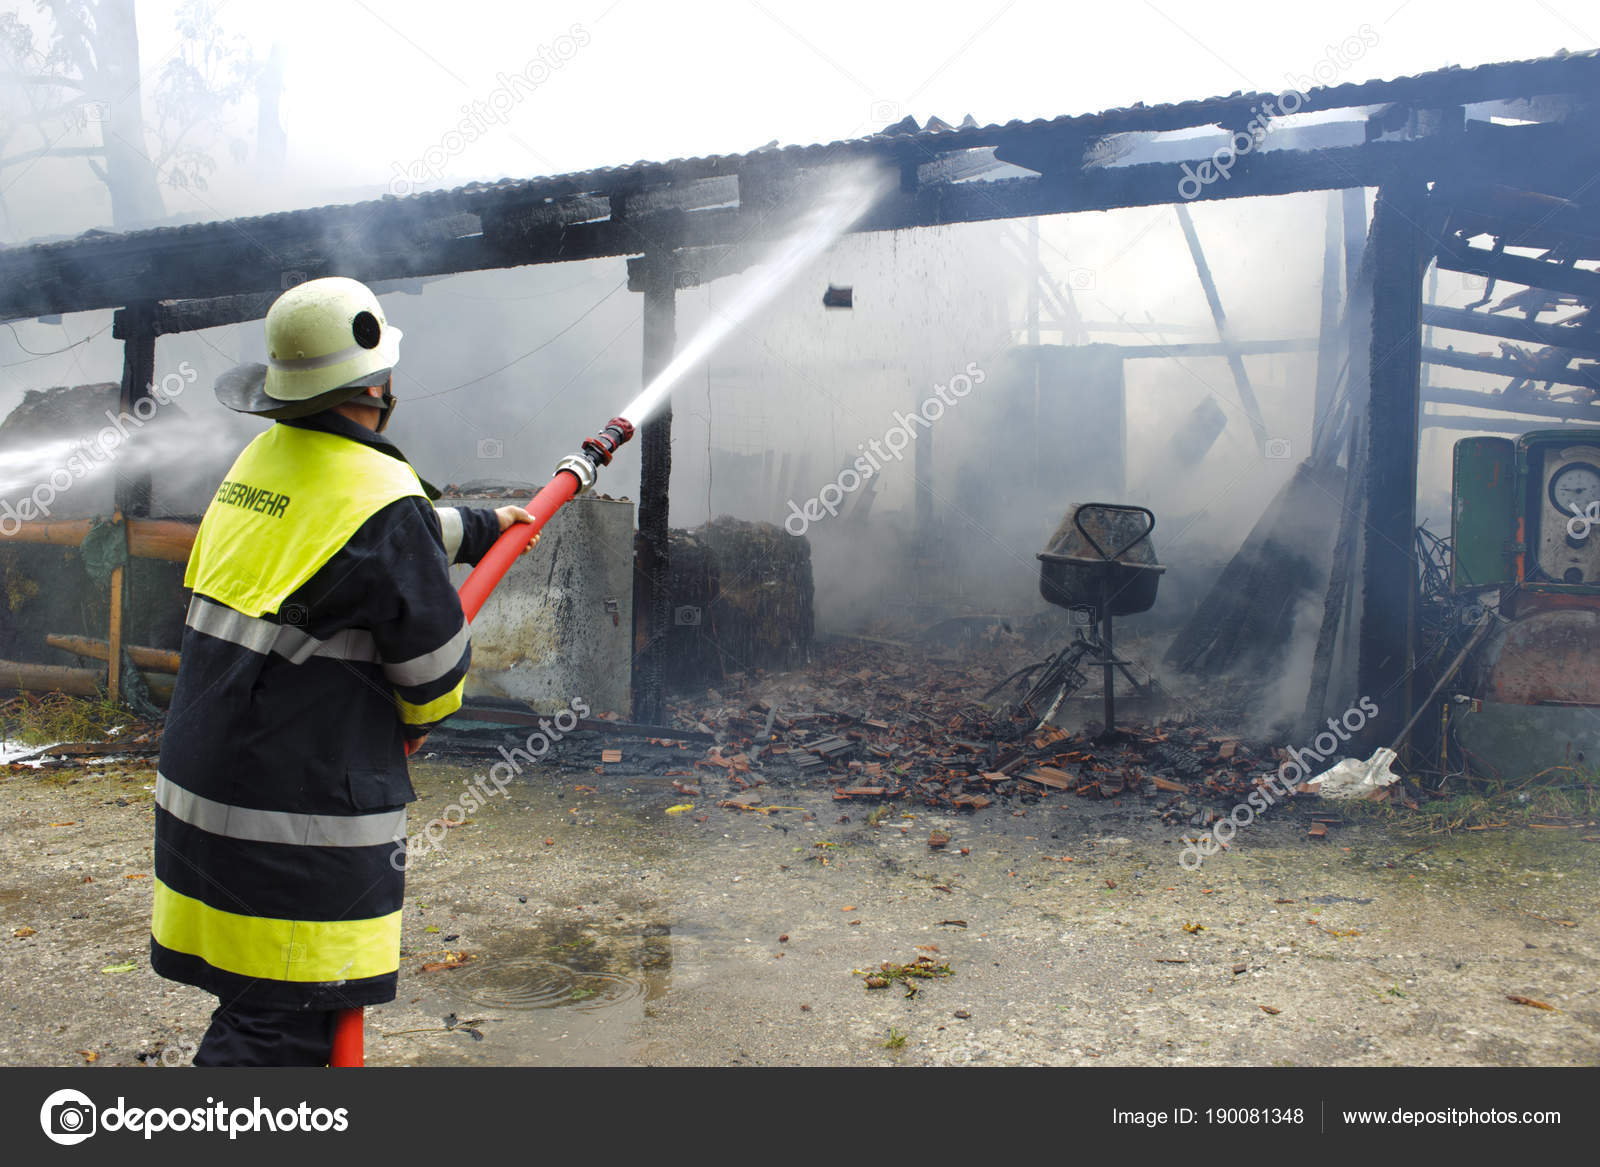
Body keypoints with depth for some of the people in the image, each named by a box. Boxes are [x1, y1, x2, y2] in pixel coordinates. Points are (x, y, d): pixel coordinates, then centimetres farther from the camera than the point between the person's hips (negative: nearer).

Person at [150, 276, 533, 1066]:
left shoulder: (263, 461, 9)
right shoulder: (376, 495, -19)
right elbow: (435, 665, -9)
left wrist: (486, 526, 39)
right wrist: (416, 721, 12)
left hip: (204, 775, 10)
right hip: (300, 807, -9)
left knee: (265, 1002, 22)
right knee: (280, 1024, -2)